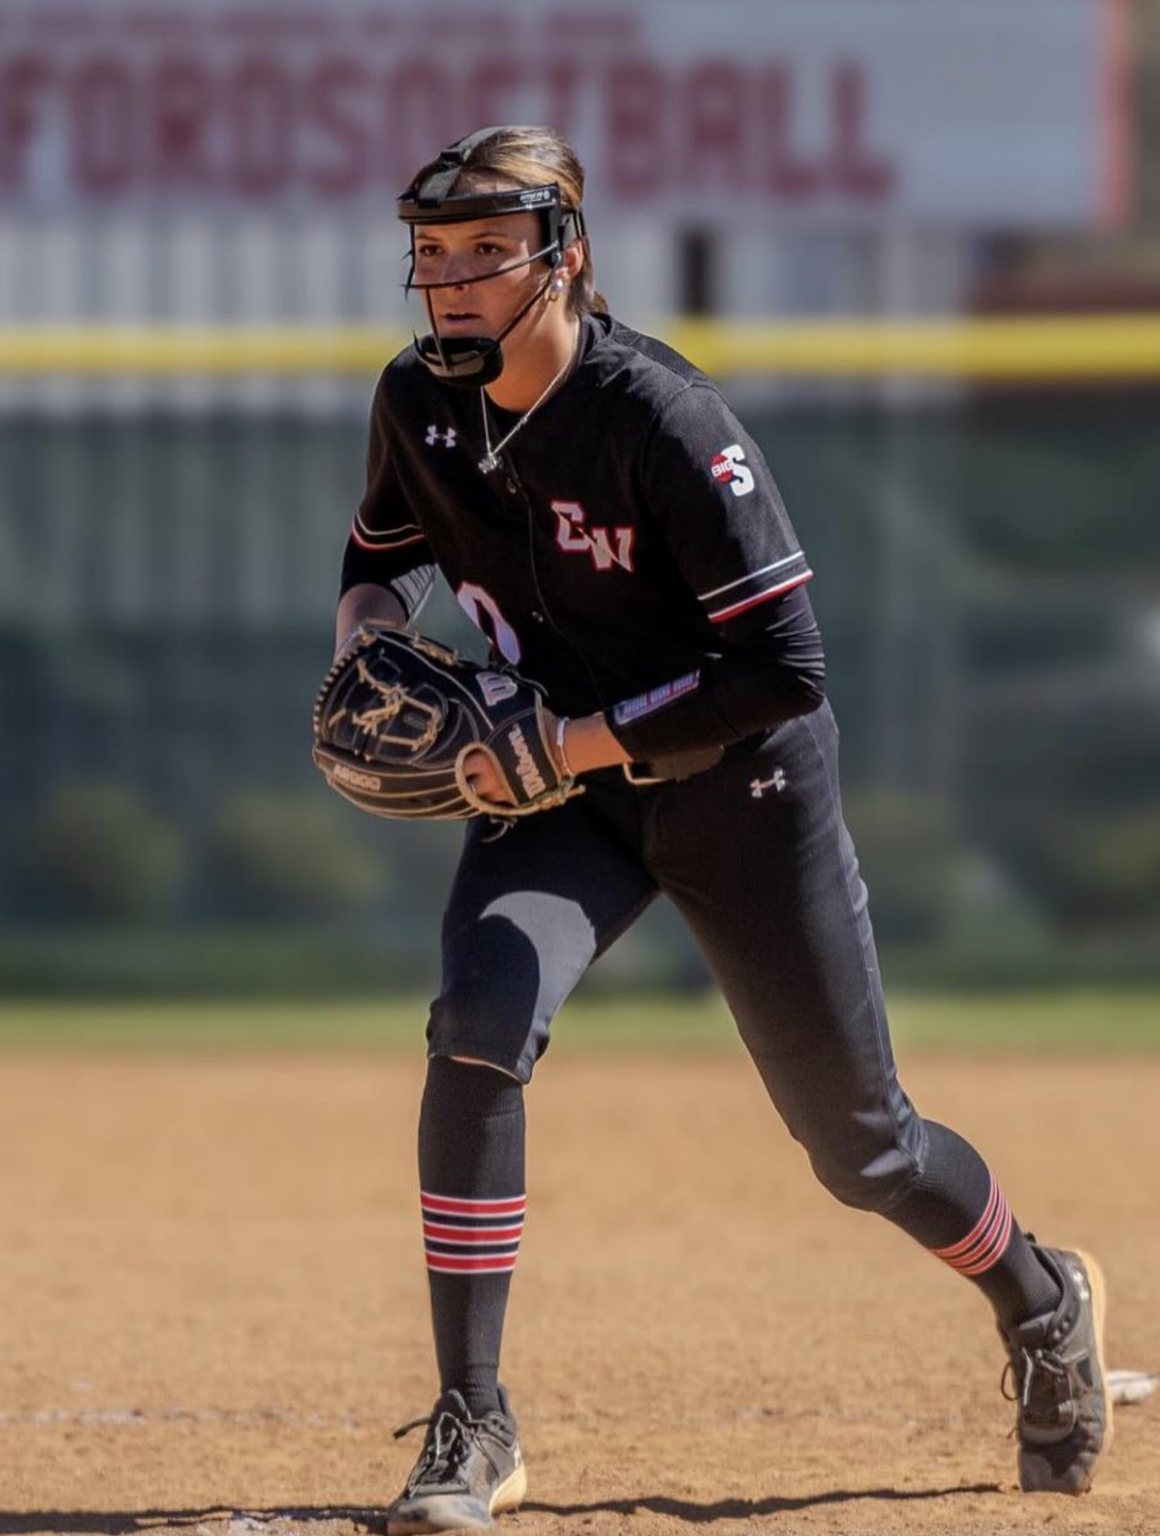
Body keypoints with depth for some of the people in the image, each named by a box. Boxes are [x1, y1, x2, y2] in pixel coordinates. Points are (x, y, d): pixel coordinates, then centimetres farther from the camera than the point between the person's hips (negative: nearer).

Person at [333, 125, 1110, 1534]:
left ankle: (1041, 1302, 42)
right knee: (477, 1029, -24)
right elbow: (387, 550, 14)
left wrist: (578, 742, -31)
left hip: (738, 786, -4)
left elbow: (783, 668, -28)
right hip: (556, 786, 4)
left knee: (858, 1143, 9)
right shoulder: (419, 403, -9)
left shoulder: (663, 422, -27)